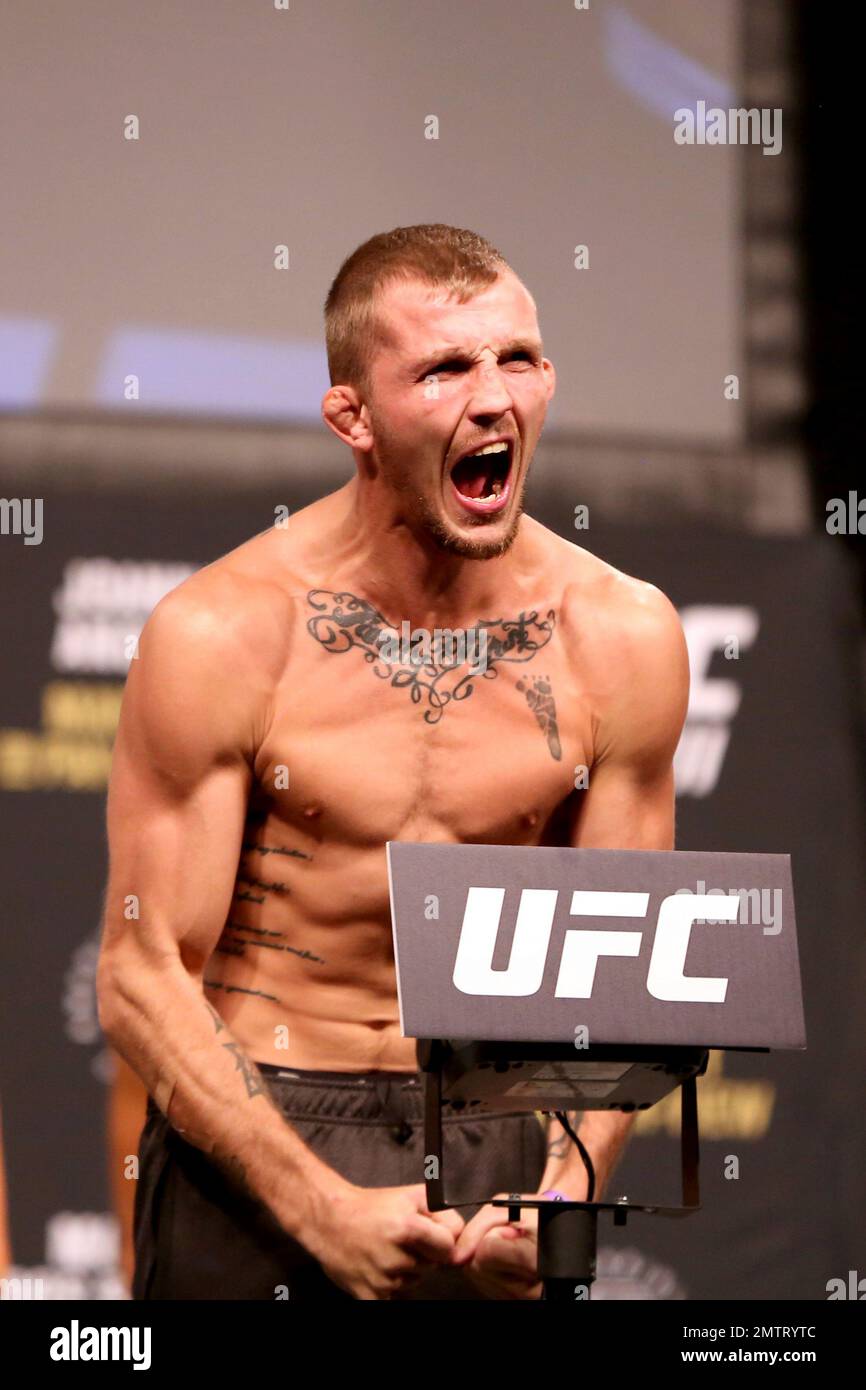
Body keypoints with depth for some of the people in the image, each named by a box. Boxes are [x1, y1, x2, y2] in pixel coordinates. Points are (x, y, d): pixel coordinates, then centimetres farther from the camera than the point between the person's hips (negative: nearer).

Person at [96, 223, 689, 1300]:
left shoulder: (621, 637, -3)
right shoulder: (220, 635, -12)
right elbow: (144, 980, -11)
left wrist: (569, 1193, -14)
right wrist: (328, 1211, -21)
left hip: (495, 1137, 2)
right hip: (249, 1132, -2)